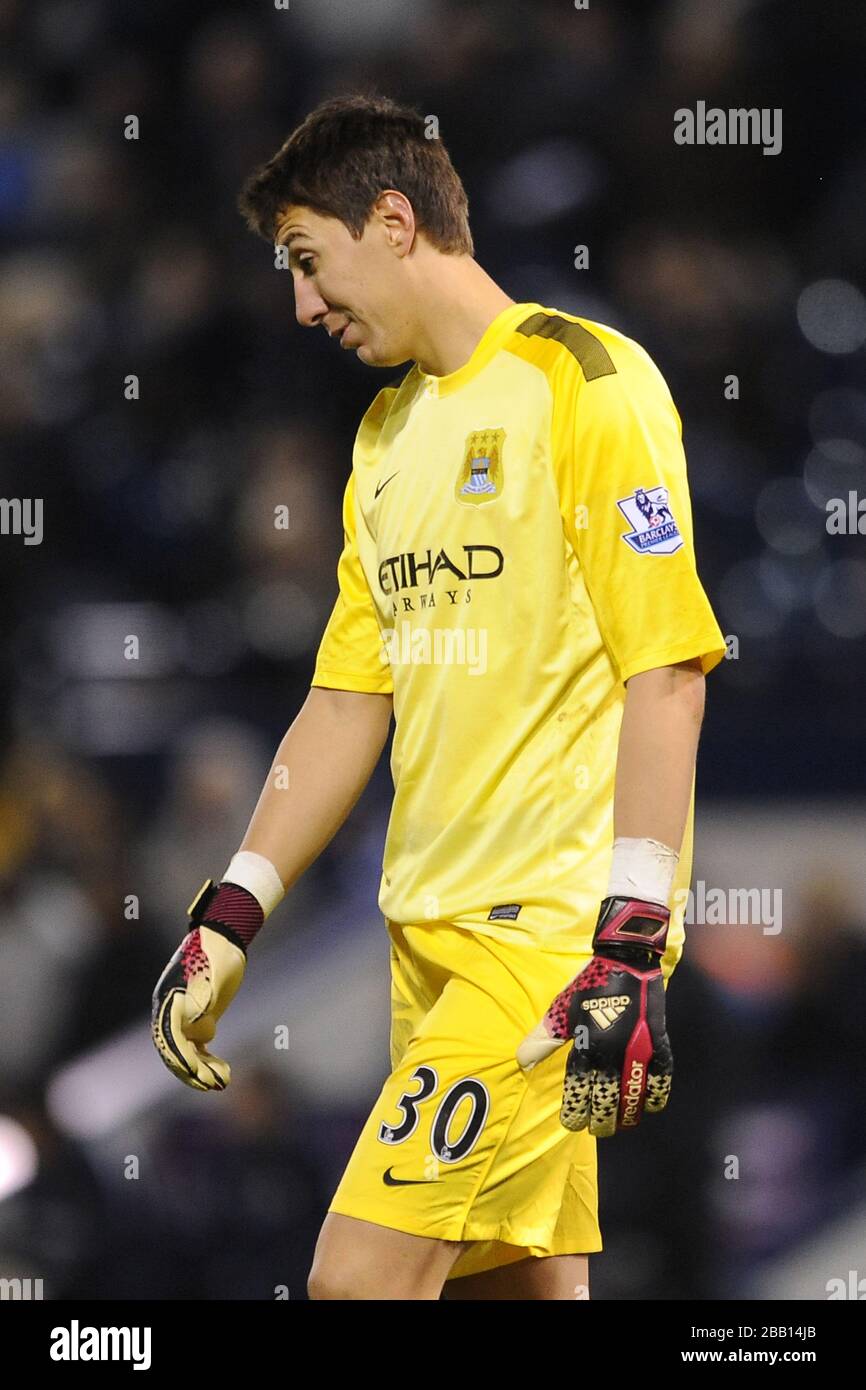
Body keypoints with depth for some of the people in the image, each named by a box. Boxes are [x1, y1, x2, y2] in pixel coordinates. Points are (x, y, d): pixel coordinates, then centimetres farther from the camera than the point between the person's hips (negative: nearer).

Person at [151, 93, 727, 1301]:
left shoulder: (581, 378, -7)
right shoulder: (389, 434, 18)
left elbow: (663, 673, -14)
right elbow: (349, 701, 21)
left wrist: (630, 948, -20)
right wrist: (230, 919, 14)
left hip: (557, 920, -8)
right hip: (433, 926, 8)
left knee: (364, 1271, -17)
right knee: (523, 1280, 8)